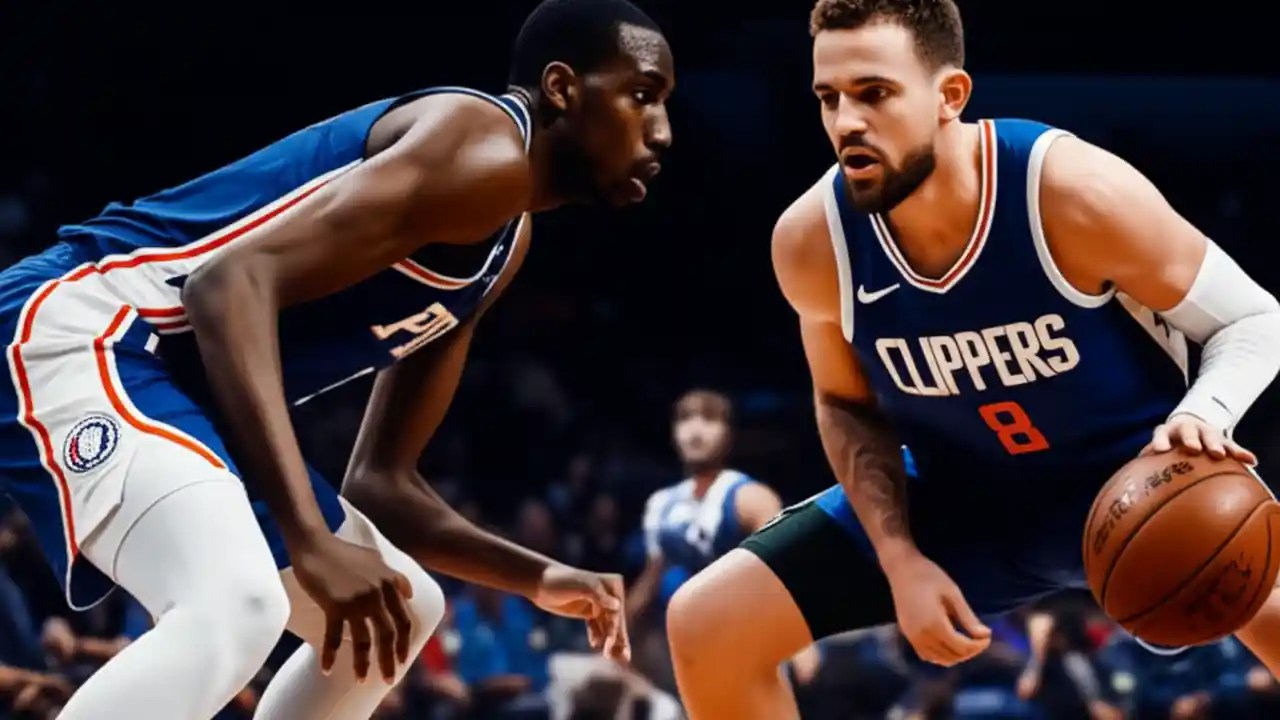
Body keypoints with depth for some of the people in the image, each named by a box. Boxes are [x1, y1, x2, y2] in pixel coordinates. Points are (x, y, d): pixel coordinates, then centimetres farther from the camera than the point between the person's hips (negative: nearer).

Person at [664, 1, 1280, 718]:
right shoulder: (811, 242, -18)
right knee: (706, 628, -6)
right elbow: (848, 404, 3)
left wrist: (1202, 416, -38)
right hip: (962, 499, 4)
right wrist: (901, 560, -11)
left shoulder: (1075, 193, -29)